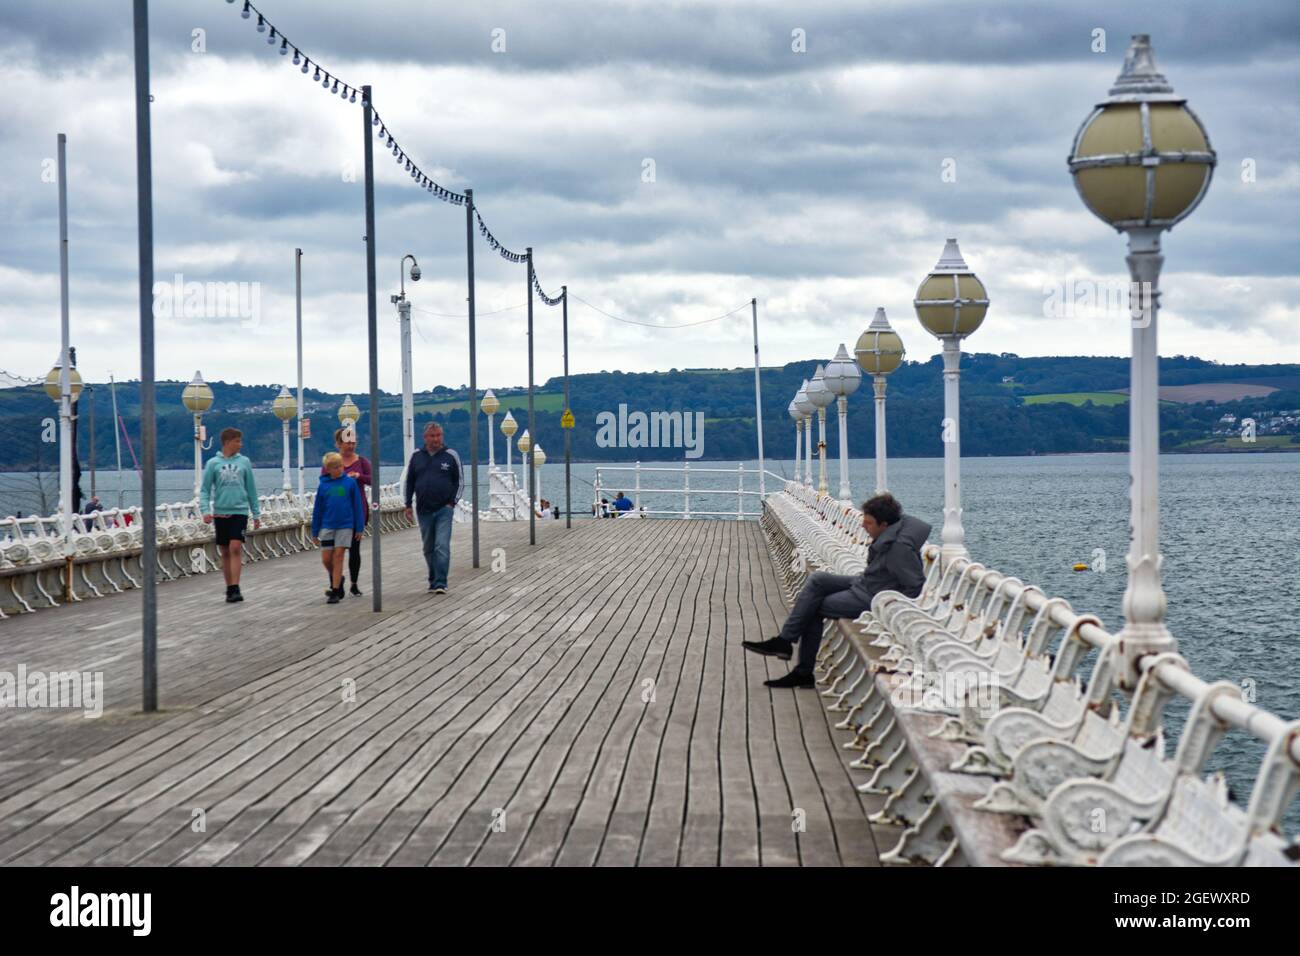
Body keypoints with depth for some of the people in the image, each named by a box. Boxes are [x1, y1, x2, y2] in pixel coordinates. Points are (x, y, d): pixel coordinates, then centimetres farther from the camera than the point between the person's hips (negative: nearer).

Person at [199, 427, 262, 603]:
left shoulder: (244, 462, 5)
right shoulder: (213, 463, 2)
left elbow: (251, 489, 11)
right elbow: (205, 490, 2)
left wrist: (256, 514, 12)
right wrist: (205, 510, -12)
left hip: (239, 511, -1)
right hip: (220, 513, 1)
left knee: (235, 548, -15)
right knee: (225, 552, 7)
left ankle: (235, 589, -16)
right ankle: (229, 589, 16)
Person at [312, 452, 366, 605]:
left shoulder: (350, 482, -3)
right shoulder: (323, 486, 1)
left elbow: (358, 506, 1)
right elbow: (318, 510, 8)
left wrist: (360, 527, -1)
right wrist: (315, 532, 9)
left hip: (345, 526, -2)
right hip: (327, 527, 2)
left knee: (338, 557, -3)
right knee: (326, 559, 2)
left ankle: (335, 592, 3)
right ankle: (336, 579, 30)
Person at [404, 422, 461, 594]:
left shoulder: (451, 456, 1)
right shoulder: (416, 456, 7)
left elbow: (459, 481, 7)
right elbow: (409, 482, 13)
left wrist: (452, 502, -3)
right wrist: (408, 505, 8)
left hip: (444, 509, -3)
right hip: (423, 510, 3)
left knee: (442, 546, -12)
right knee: (429, 548, 11)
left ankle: (440, 583, -13)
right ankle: (433, 580, 23)